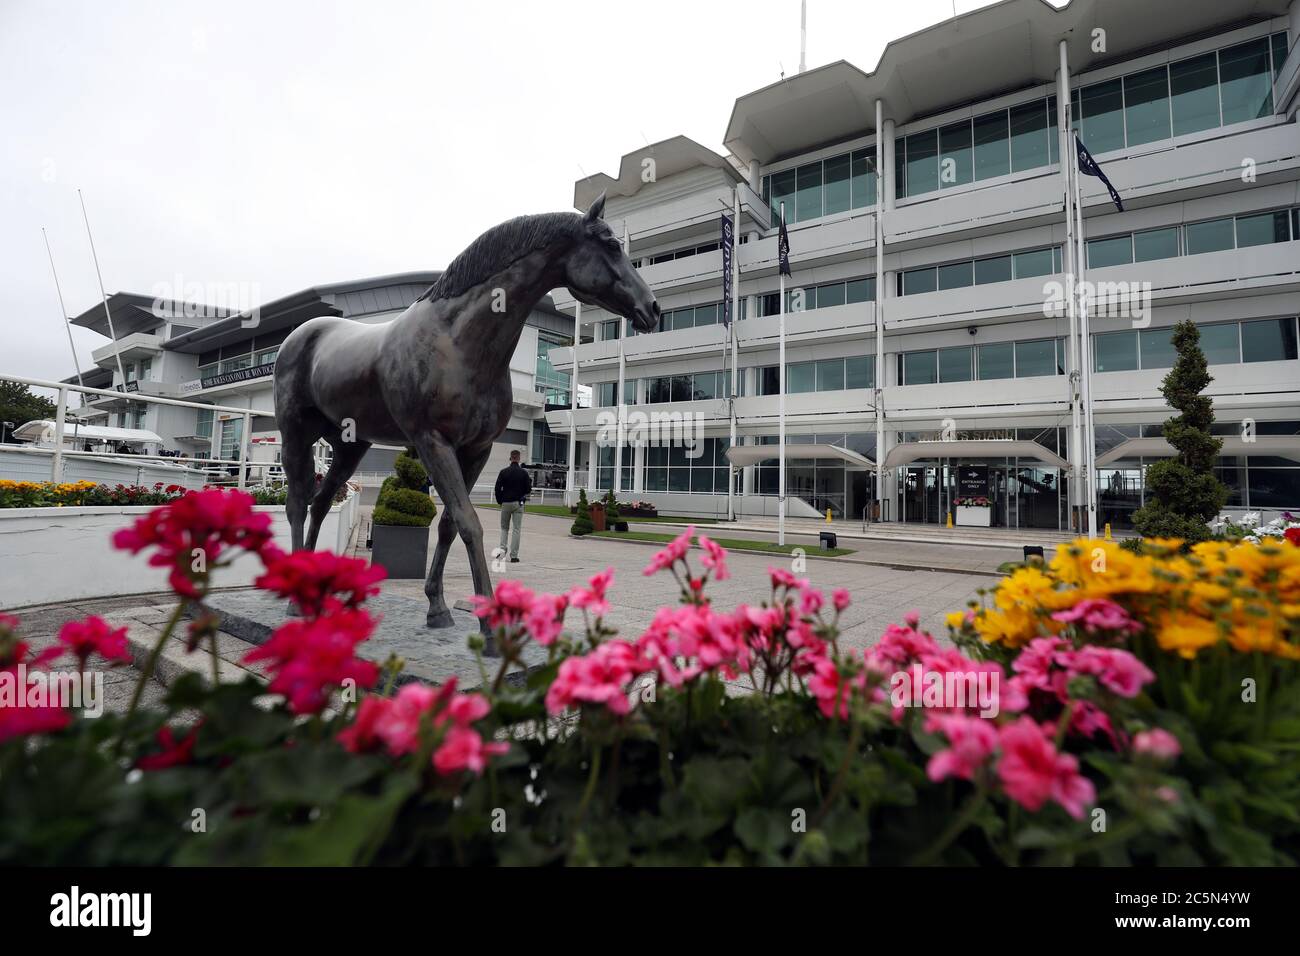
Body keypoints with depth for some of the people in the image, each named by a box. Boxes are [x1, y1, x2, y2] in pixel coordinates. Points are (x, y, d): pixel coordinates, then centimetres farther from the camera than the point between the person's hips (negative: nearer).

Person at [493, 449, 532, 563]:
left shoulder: (503, 472, -2)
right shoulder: (523, 473, -3)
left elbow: (498, 488, -3)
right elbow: (528, 489, -2)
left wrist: (499, 501, 9)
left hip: (506, 503, 1)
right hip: (518, 503, -1)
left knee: (504, 528, 17)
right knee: (516, 529, 1)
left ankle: (502, 549, 0)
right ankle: (514, 556, 0)